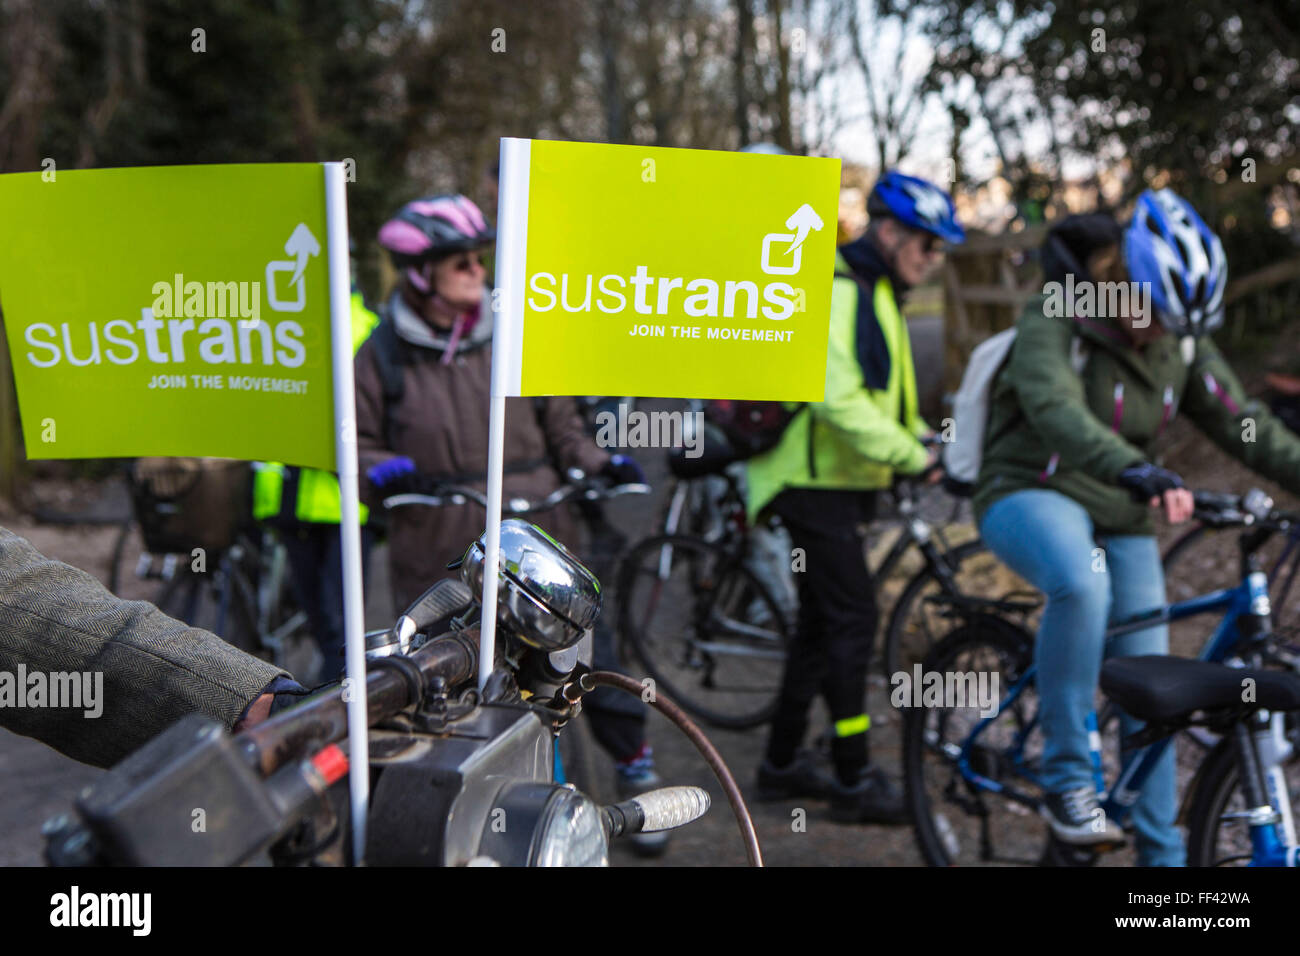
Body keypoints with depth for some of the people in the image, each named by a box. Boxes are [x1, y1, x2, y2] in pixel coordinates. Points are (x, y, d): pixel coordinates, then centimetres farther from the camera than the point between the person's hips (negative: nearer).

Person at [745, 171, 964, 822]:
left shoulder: (875, 292, 17)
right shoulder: (836, 290, -18)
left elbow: (880, 397, 24)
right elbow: (837, 399, -28)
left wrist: (925, 439, 8)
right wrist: (912, 456, -24)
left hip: (839, 482, 10)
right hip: (814, 482, -10)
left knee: (823, 618, 13)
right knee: (853, 617, -9)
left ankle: (782, 762, 23)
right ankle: (853, 779, -2)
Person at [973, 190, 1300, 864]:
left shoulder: (1182, 340, 1)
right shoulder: (1053, 322, -18)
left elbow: (1238, 421, -1)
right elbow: (1057, 411, -36)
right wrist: (1140, 473, -53)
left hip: (1122, 519, 6)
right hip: (1032, 495, -6)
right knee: (1082, 583, -39)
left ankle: (1162, 855, 16)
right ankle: (1066, 780, -27)